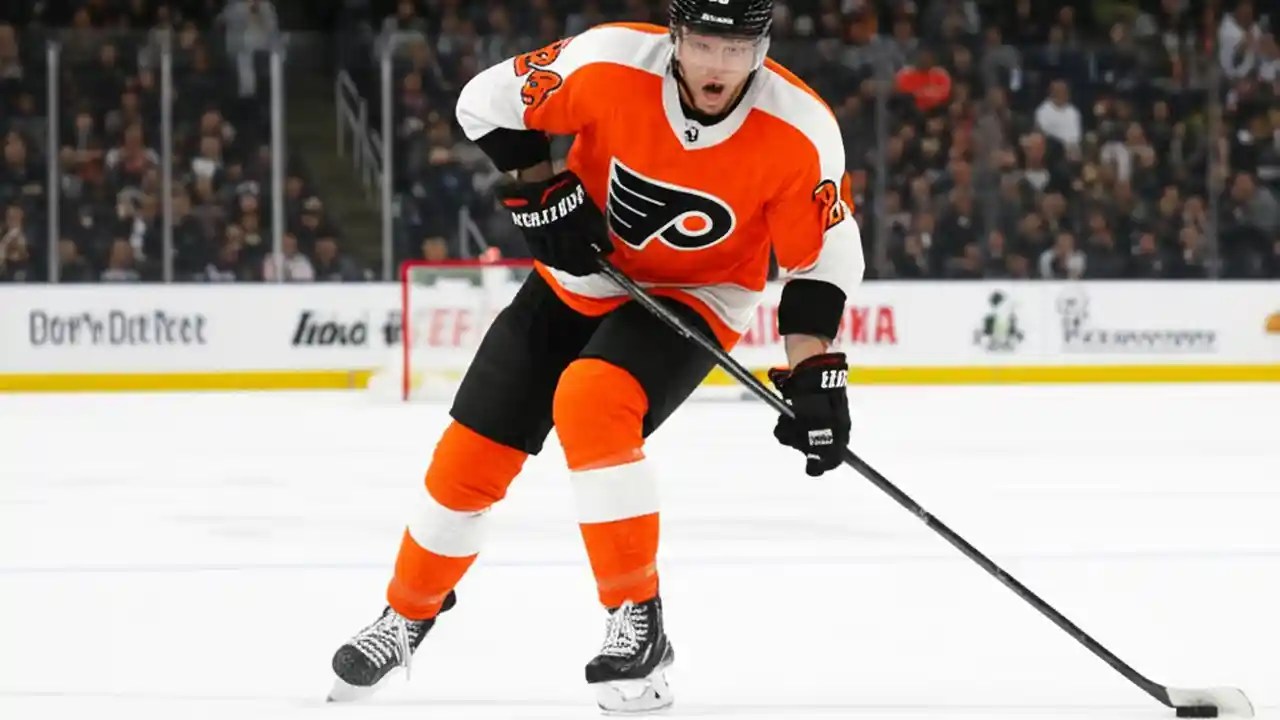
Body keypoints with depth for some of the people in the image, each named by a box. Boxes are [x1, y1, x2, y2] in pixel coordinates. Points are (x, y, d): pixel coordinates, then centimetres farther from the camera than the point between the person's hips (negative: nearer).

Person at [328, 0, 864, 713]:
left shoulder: (800, 133, -26)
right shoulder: (611, 64, -25)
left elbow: (823, 255, -14)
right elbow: (488, 101, -10)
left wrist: (815, 373, -22)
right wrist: (540, 191, -18)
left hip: (694, 297, -3)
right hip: (579, 275, 3)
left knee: (589, 401, -32)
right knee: (473, 452, 3)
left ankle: (639, 623, -24)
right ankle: (410, 612, 30)